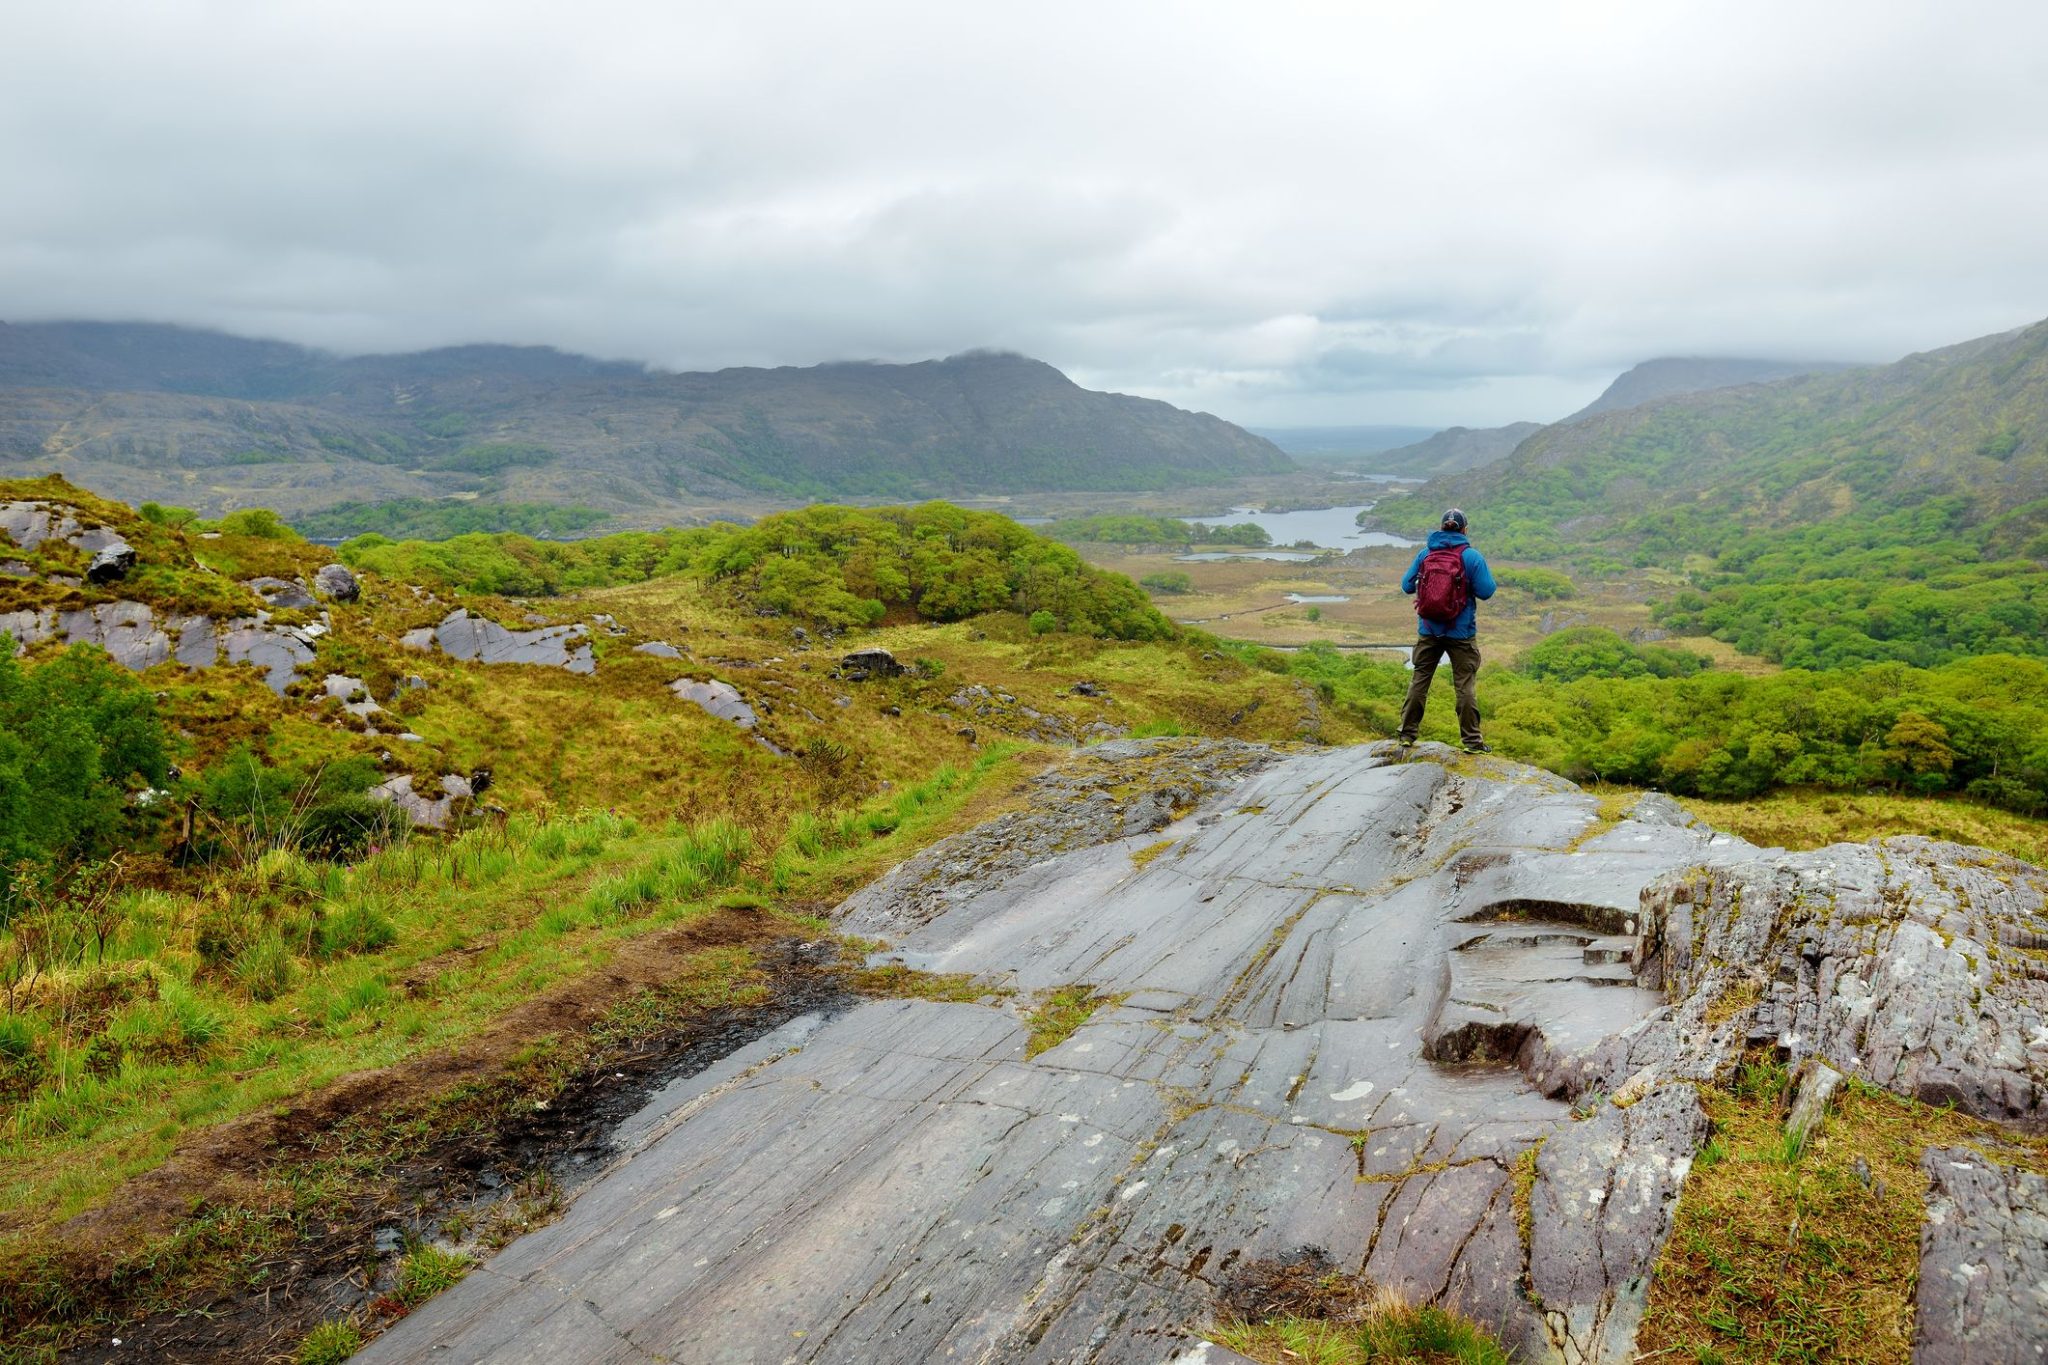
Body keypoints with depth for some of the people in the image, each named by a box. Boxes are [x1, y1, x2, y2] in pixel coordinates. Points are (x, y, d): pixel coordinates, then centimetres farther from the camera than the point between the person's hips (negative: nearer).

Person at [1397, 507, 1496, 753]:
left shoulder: (1424, 553, -2)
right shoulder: (1472, 556, -10)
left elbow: (1407, 586, 3)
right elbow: (1486, 591, -11)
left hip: (1428, 630, 3)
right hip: (1461, 632, -2)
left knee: (1419, 679, 13)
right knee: (1465, 684, 5)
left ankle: (1407, 734, 18)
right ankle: (1472, 741, 9)